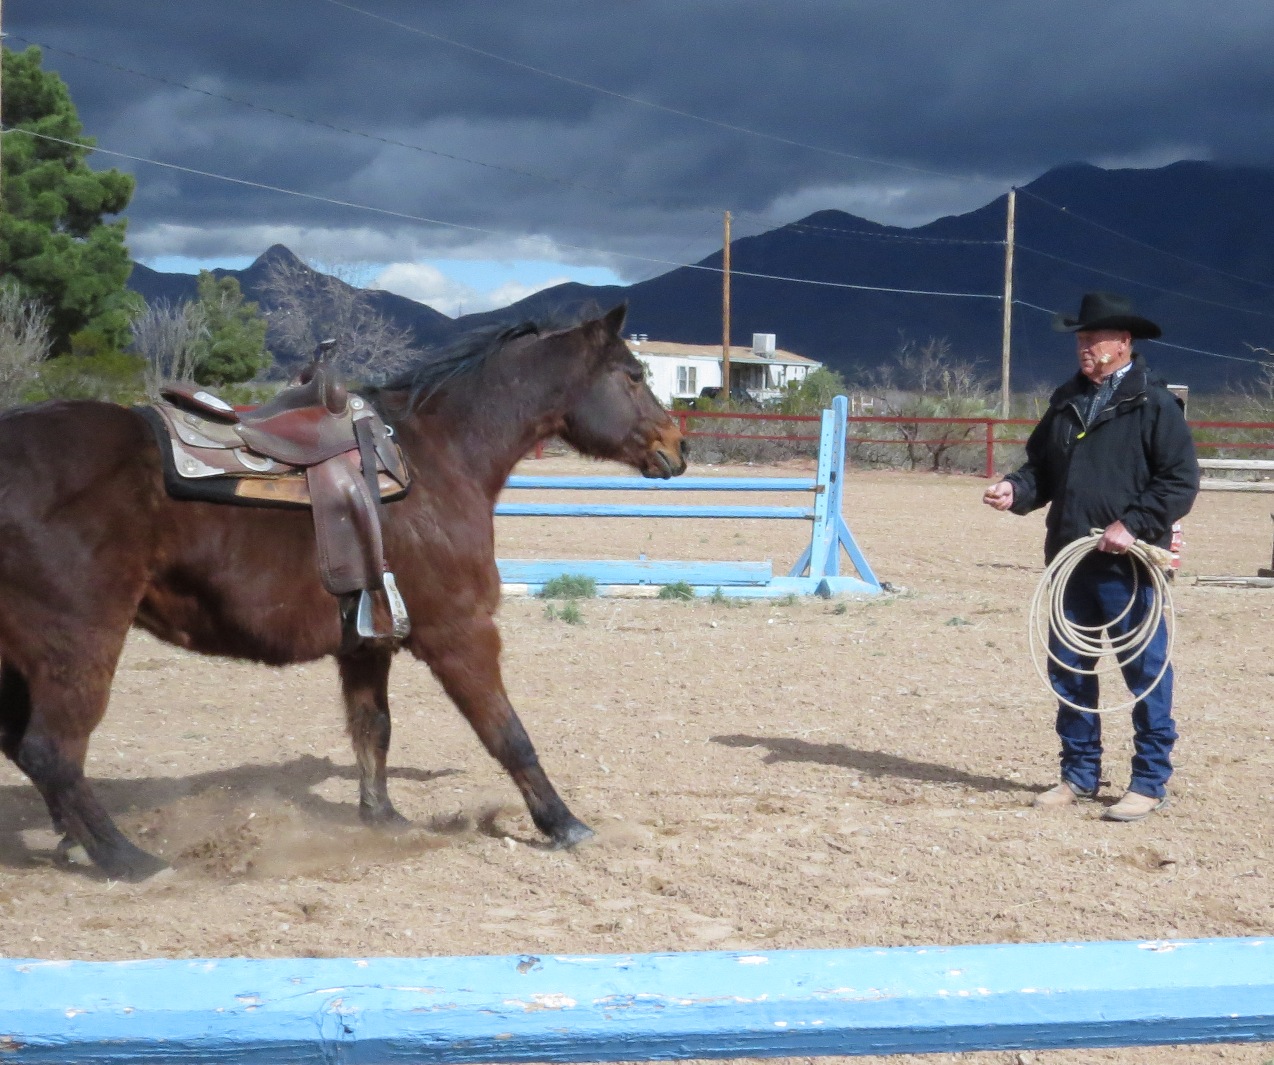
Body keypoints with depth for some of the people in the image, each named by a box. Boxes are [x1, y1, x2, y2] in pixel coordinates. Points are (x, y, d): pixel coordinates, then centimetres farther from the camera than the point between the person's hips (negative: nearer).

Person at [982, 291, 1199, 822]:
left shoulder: (1154, 404, -9)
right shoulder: (1068, 401, 13)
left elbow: (1181, 482, -12)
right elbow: (1042, 467, 17)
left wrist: (1133, 524, -20)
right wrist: (1016, 489, -3)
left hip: (1128, 567, -7)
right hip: (1070, 561, 7)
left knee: (1145, 672, 0)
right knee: (1068, 672, 13)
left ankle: (1150, 782, 9)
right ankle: (1079, 774, 24)